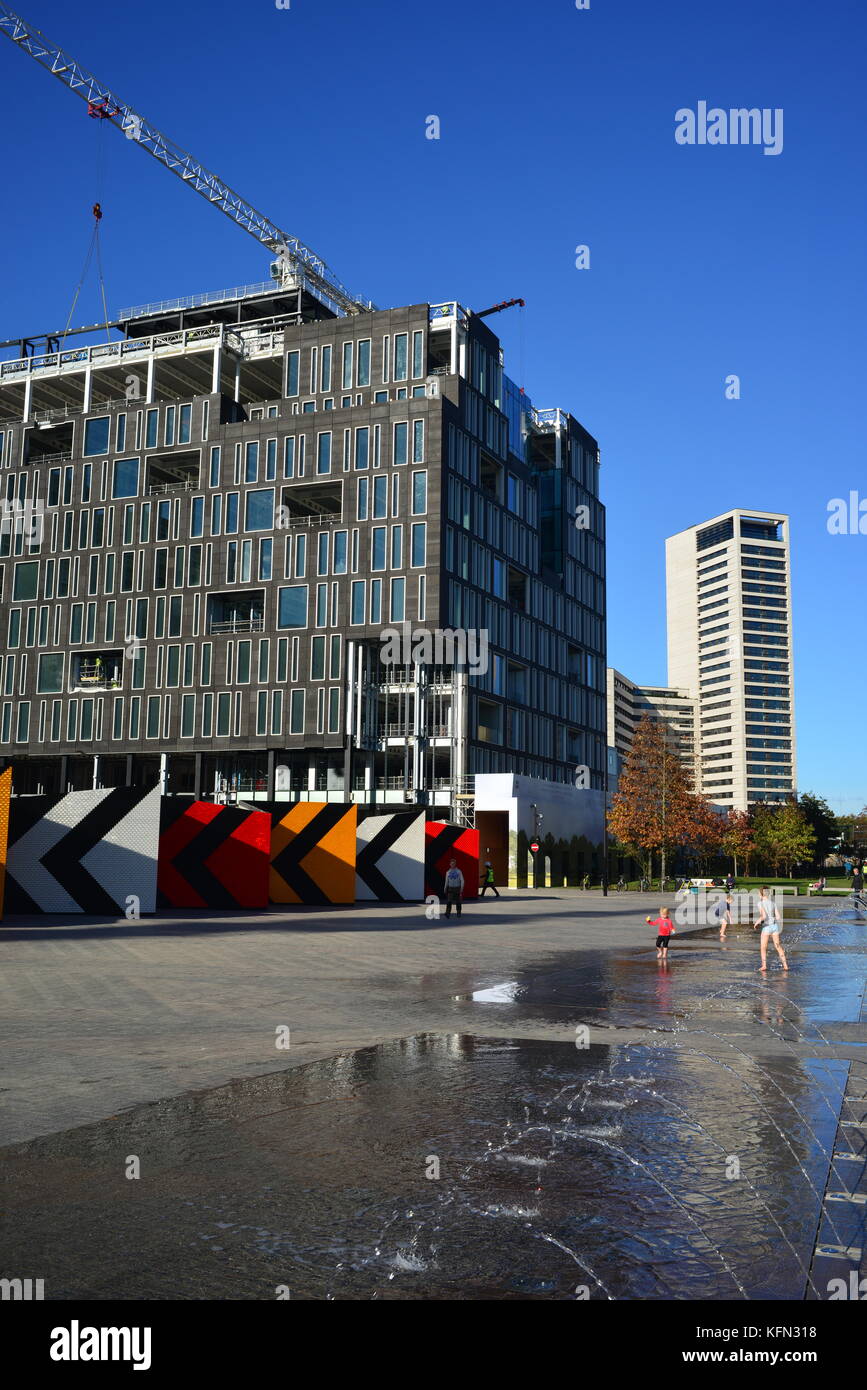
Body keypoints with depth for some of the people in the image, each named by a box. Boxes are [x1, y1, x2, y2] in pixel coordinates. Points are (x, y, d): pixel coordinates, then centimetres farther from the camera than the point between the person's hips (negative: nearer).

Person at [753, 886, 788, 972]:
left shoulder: (760, 903, -9)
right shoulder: (773, 902, 7)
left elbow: (764, 916, -19)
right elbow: (778, 916, 3)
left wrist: (757, 923, -6)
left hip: (766, 927, -5)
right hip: (775, 925, 5)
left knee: (763, 947, 8)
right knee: (778, 946, 13)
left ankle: (764, 965, 0)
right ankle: (785, 965, 10)